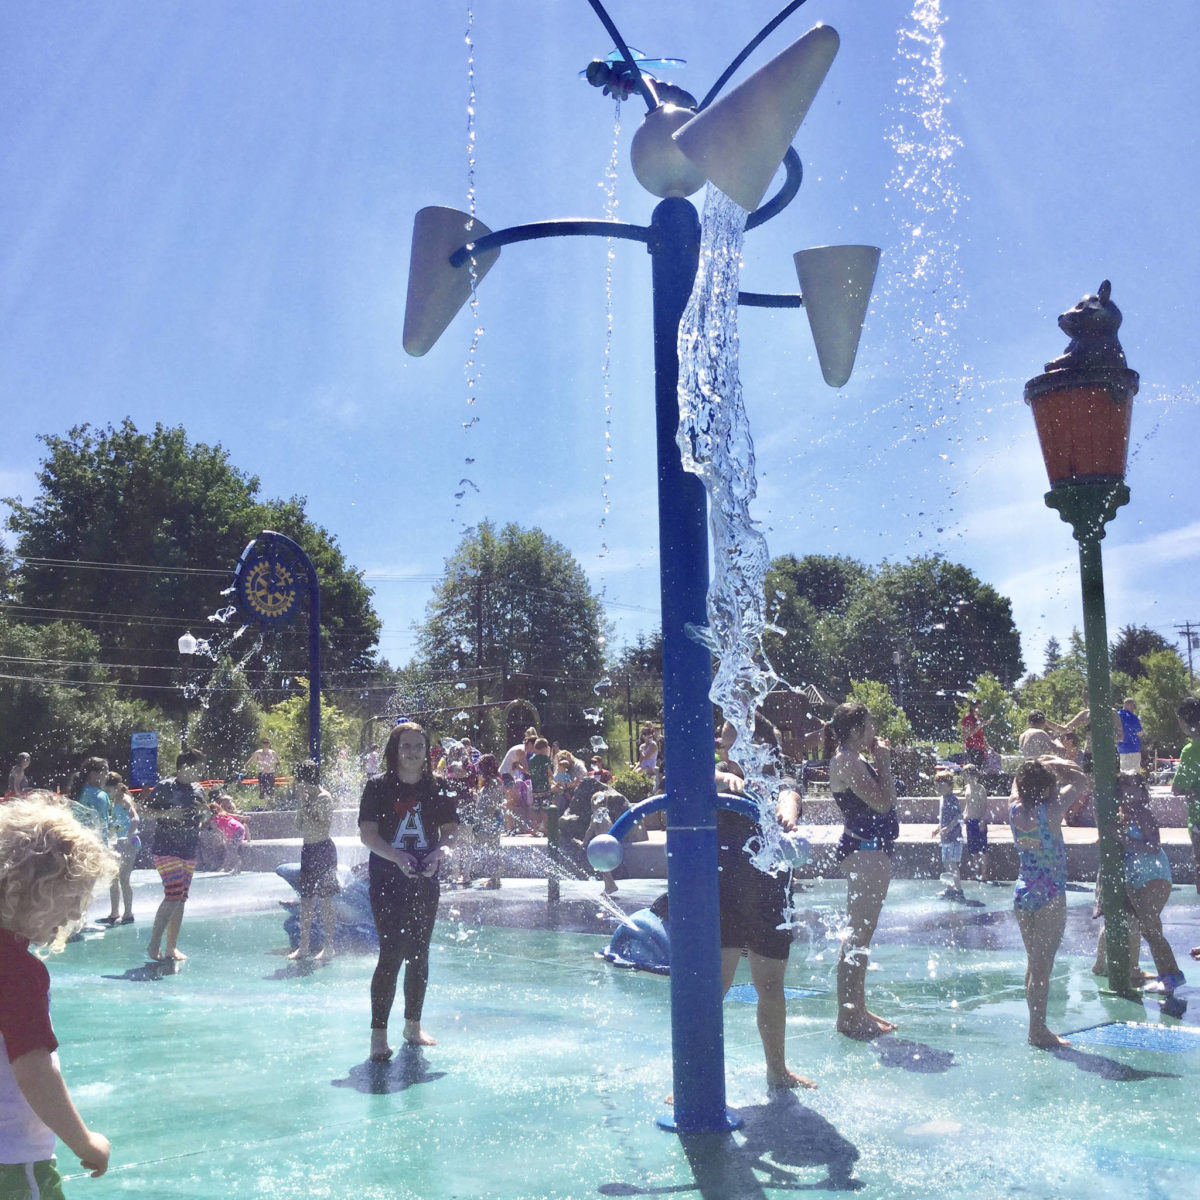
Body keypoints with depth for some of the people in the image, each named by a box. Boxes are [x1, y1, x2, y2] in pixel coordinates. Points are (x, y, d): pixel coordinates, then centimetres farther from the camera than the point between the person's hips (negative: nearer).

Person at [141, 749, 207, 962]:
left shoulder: (198, 790, 12)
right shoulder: (166, 786, -7)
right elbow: (144, 809, -7)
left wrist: (205, 812, 1)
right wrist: (167, 813, -20)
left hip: (189, 851, 7)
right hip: (166, 849, -7)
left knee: (181, 899, 8)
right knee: (173, 896, -16)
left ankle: (171, 947, 15)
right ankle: (154, 945, -4)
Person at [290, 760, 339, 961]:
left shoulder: (323, 798, -15)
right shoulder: (307, 798, 11)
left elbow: (324, 829, -21)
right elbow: (299, 825, 15)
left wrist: (305, 812, -20)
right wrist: (301, 806, 2)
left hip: (323, 850, -9)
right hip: (308, 850, 9)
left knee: (325, 900, -3)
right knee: (305, 899, 10)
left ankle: (328, 947, 3)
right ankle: (304, 946, 17)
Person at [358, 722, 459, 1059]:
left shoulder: (437, 789, 5)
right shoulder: (378, 787, -4)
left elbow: (451, 831, 3)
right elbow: (367, 834, -10)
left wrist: (439, 852, -18)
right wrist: (397, 857, -24)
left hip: (425, 882, 4)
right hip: (387, 883, -4)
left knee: (419, 955, 11)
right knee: (391, 954, -10)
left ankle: (413, 1026, 25)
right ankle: (378, 1035, -3)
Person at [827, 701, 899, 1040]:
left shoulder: (853, 761, 16)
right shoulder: (847, 762, -16)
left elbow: (885, 801, 18)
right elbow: (883, 802, -22)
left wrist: (880, 762, 12)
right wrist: (884, 762, -12)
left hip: (871, 850, 11)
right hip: (866, 850, -11)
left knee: (860, 934, 16)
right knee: (859, 935, -8)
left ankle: (857, 1010, 25)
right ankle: (848, 1015, -3)